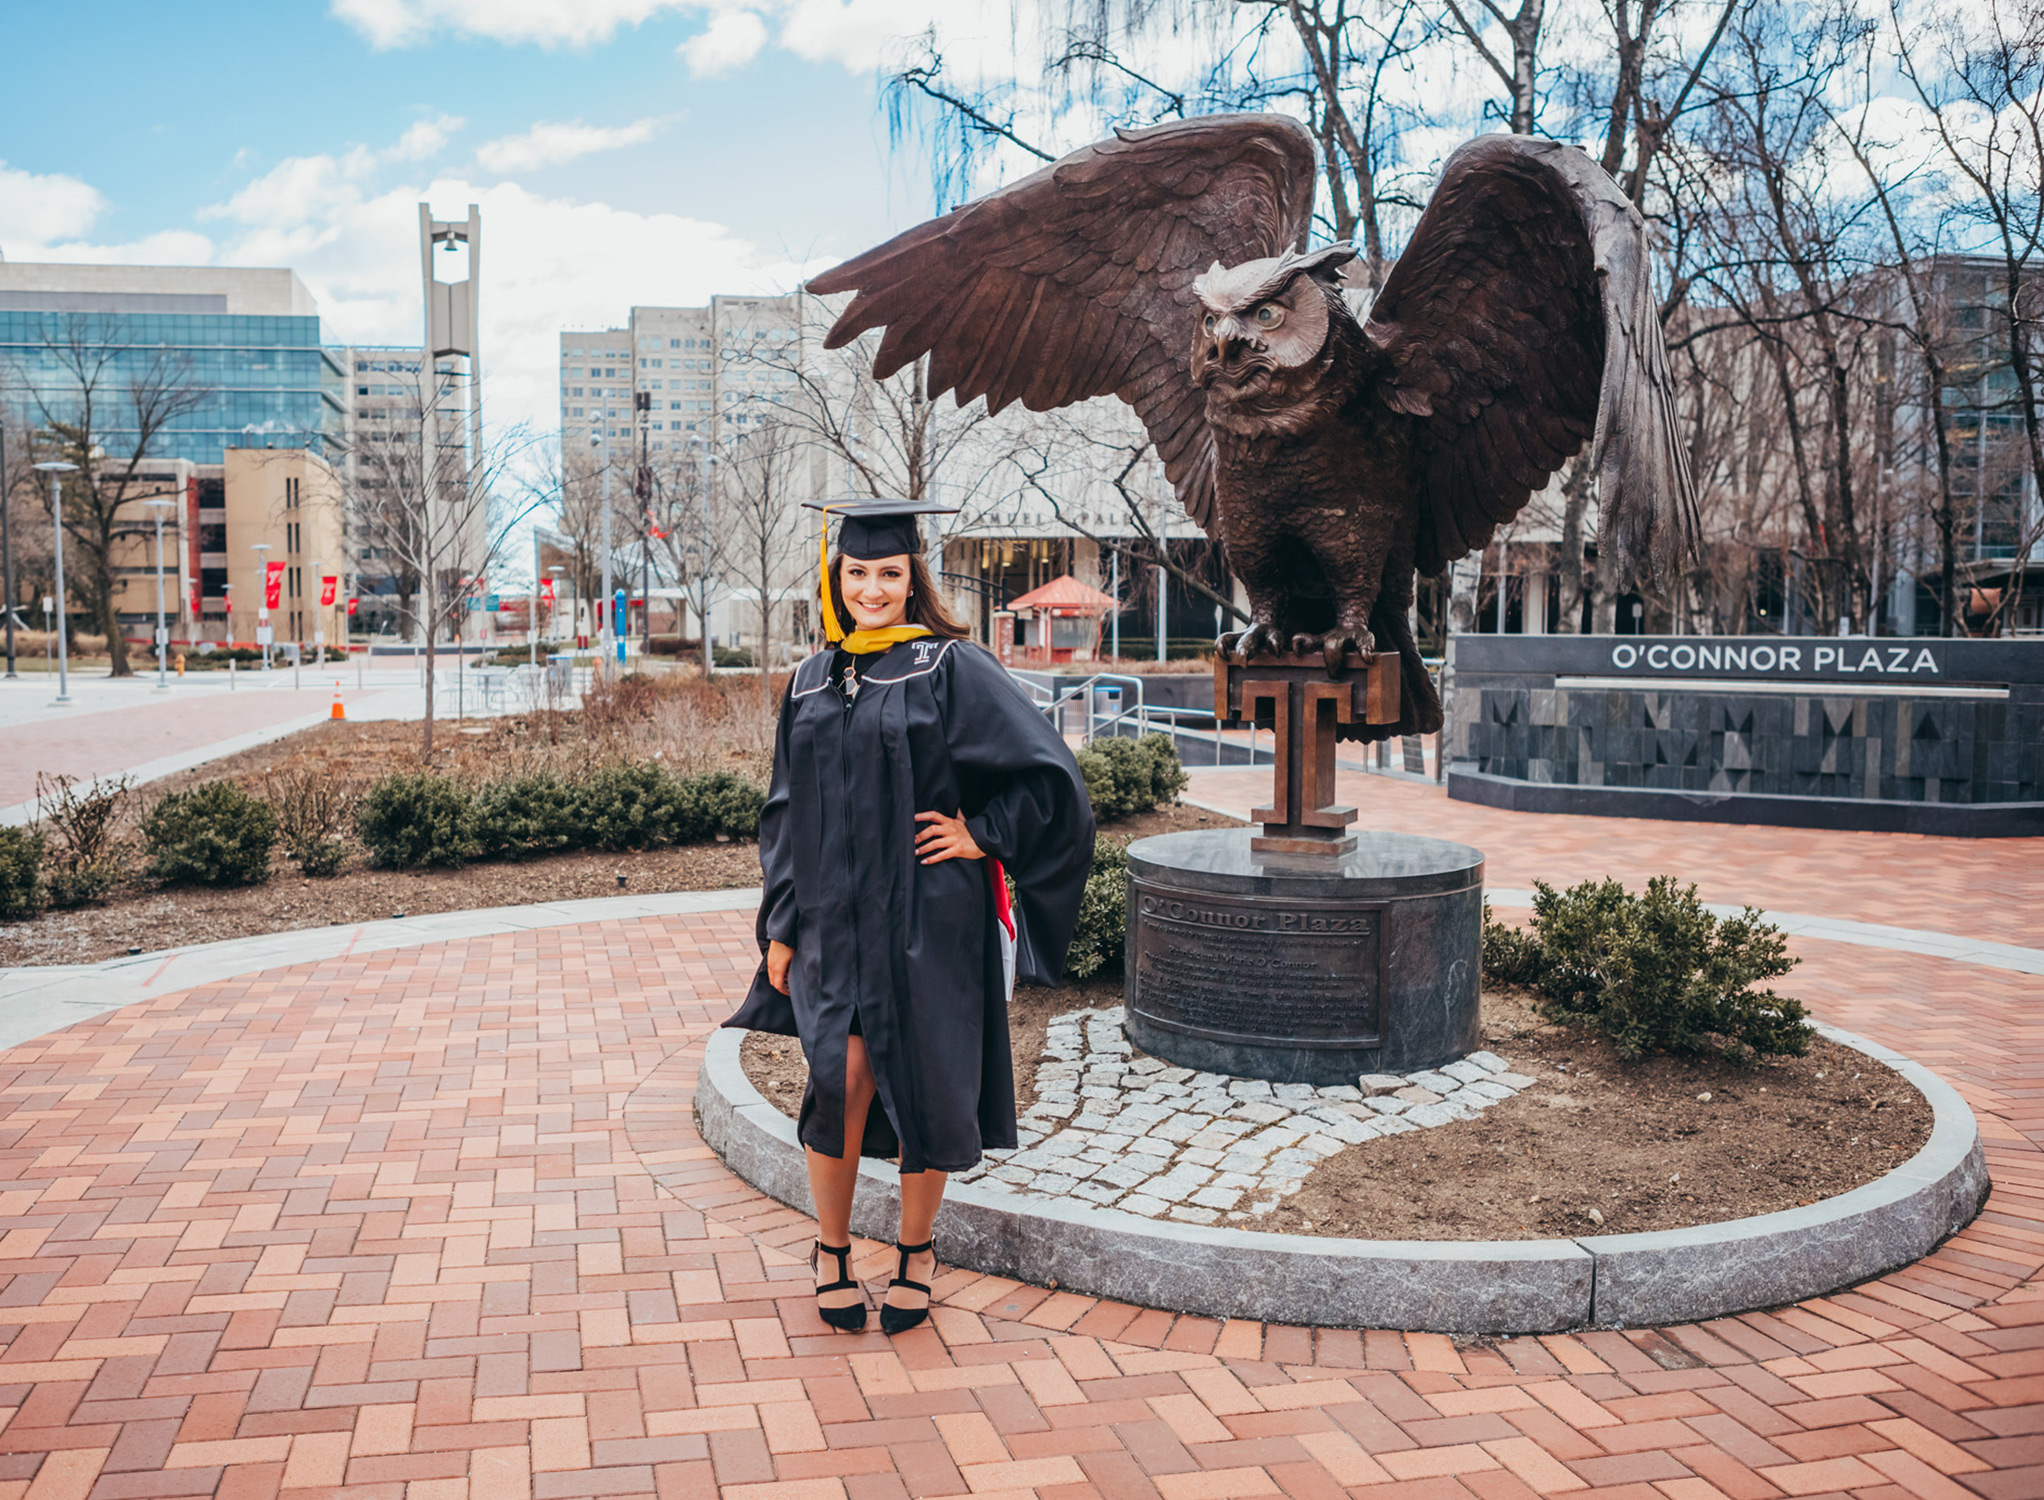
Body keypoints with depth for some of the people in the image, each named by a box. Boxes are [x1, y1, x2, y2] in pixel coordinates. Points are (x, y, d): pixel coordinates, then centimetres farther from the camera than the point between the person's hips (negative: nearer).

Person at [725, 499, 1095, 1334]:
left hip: (929, 919, -3)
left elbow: (1048, 776, -7)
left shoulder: (950, 668, -5)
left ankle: (916, 1251, 25)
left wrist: (980, 836, -8)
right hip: (837, 920, 3)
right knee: (843, 1076, -8)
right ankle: (831, 1249, 13)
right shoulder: (811, 683, 10)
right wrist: (781, 927, 10)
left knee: (924, 1085, 5)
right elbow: (786, 814, 14)